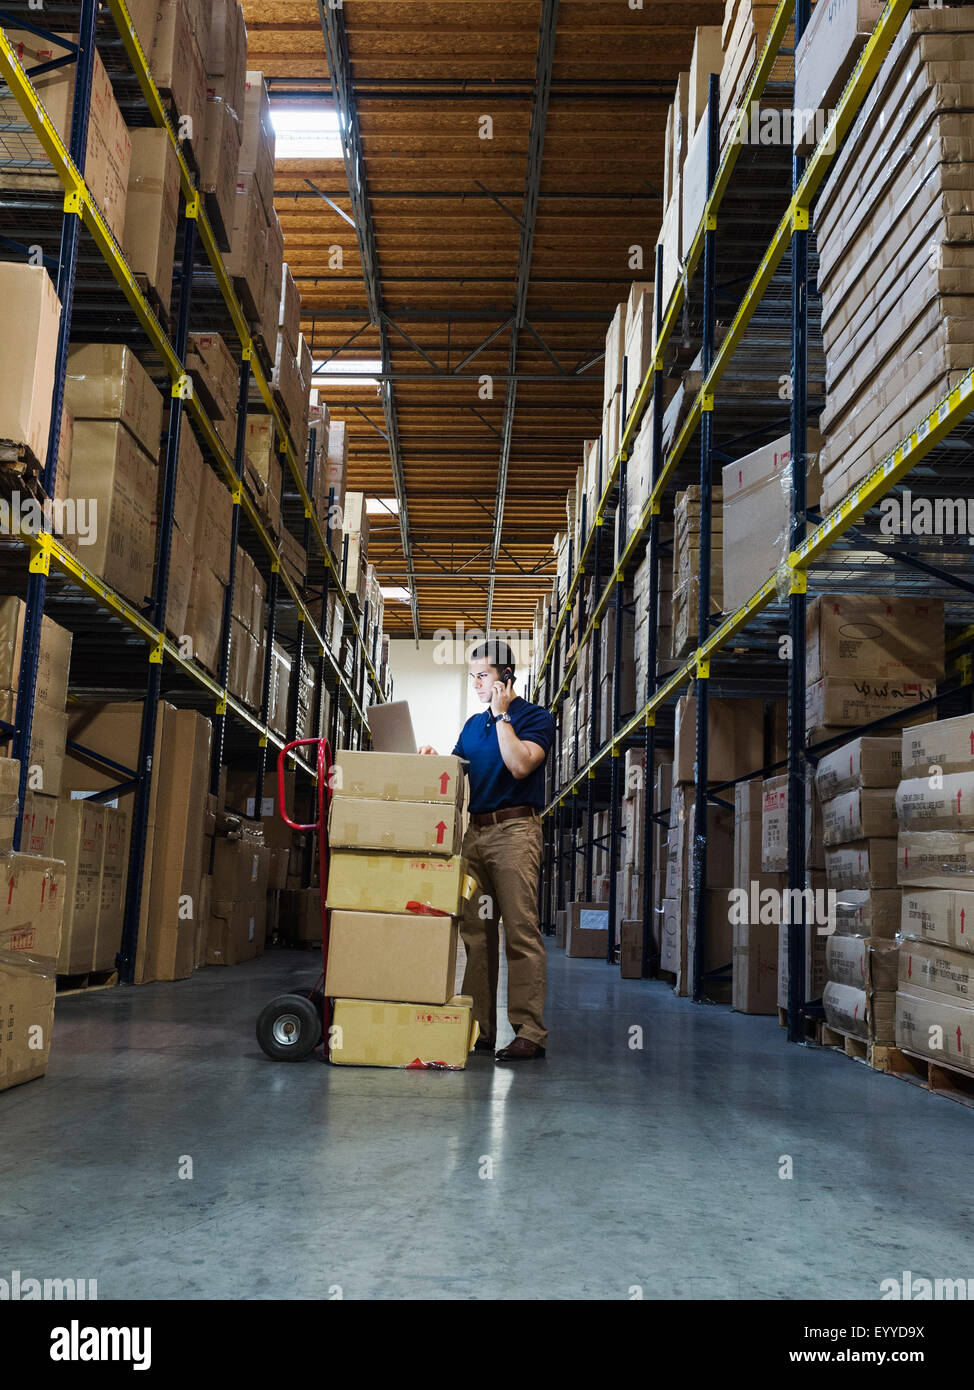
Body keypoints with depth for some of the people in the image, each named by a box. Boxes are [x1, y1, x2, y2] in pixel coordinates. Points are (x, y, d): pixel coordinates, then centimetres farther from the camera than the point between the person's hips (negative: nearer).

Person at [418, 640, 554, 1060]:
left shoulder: (535, 717, 2)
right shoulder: (473, 724, 22)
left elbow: (520, 765, -13)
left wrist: (501, 714, -7)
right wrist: (432, 759, 0)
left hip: (514, 829, -7)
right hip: (474, 831, 7)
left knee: (521, 931, -10)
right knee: (475, 931, 5)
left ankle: (530, 1033, -9)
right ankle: (478, 1027, 11)